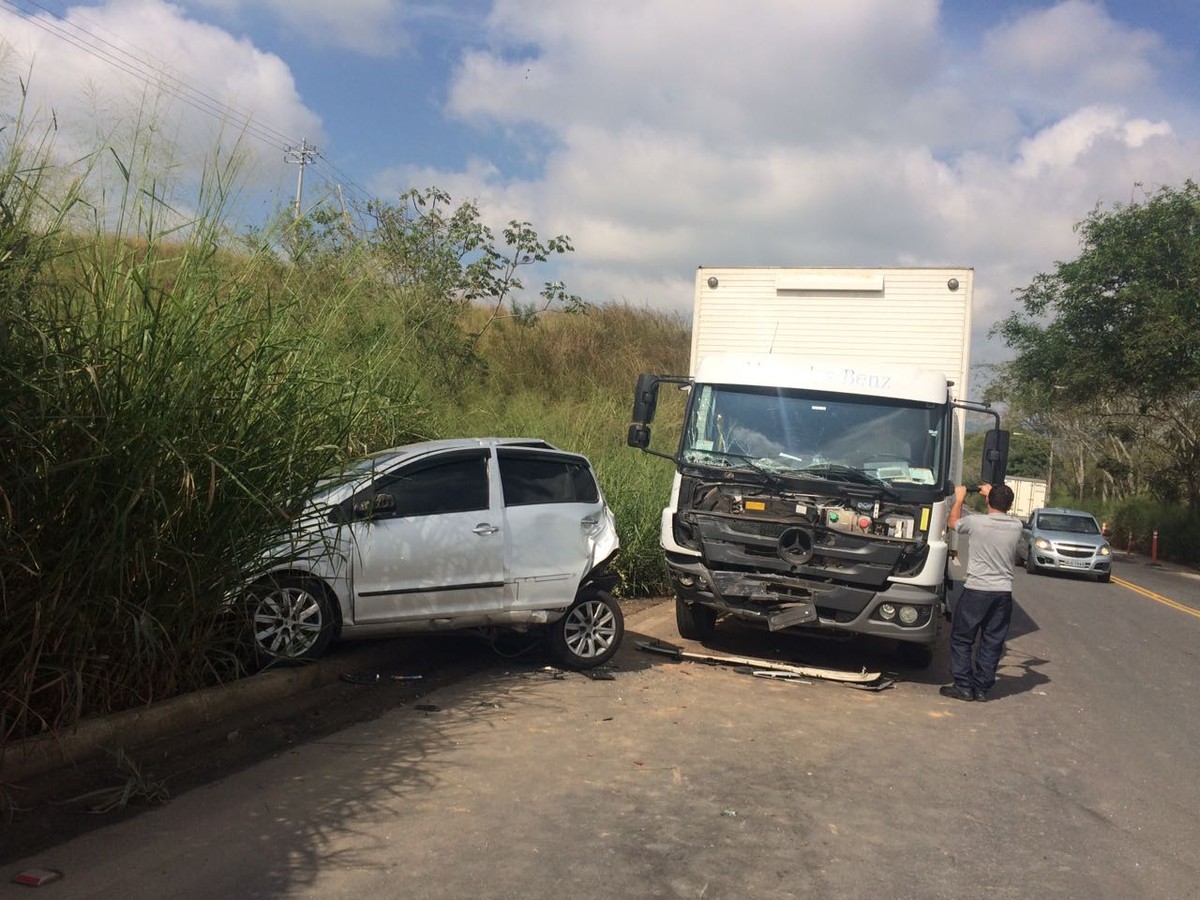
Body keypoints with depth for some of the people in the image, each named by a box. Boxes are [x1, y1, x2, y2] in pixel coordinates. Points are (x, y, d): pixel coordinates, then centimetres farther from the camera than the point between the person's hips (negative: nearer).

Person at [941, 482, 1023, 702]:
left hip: (976, 590, -4)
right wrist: (993, 493, 37)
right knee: (992, 643, 11)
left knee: (961, 639, 7)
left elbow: (952, 522, 11)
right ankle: (982, 688, 15)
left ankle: (963, 686, 6)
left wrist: (959, 498, 25)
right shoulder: (1016, 526, 0)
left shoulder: (976, 522, -11)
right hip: (1003, 593, 4)